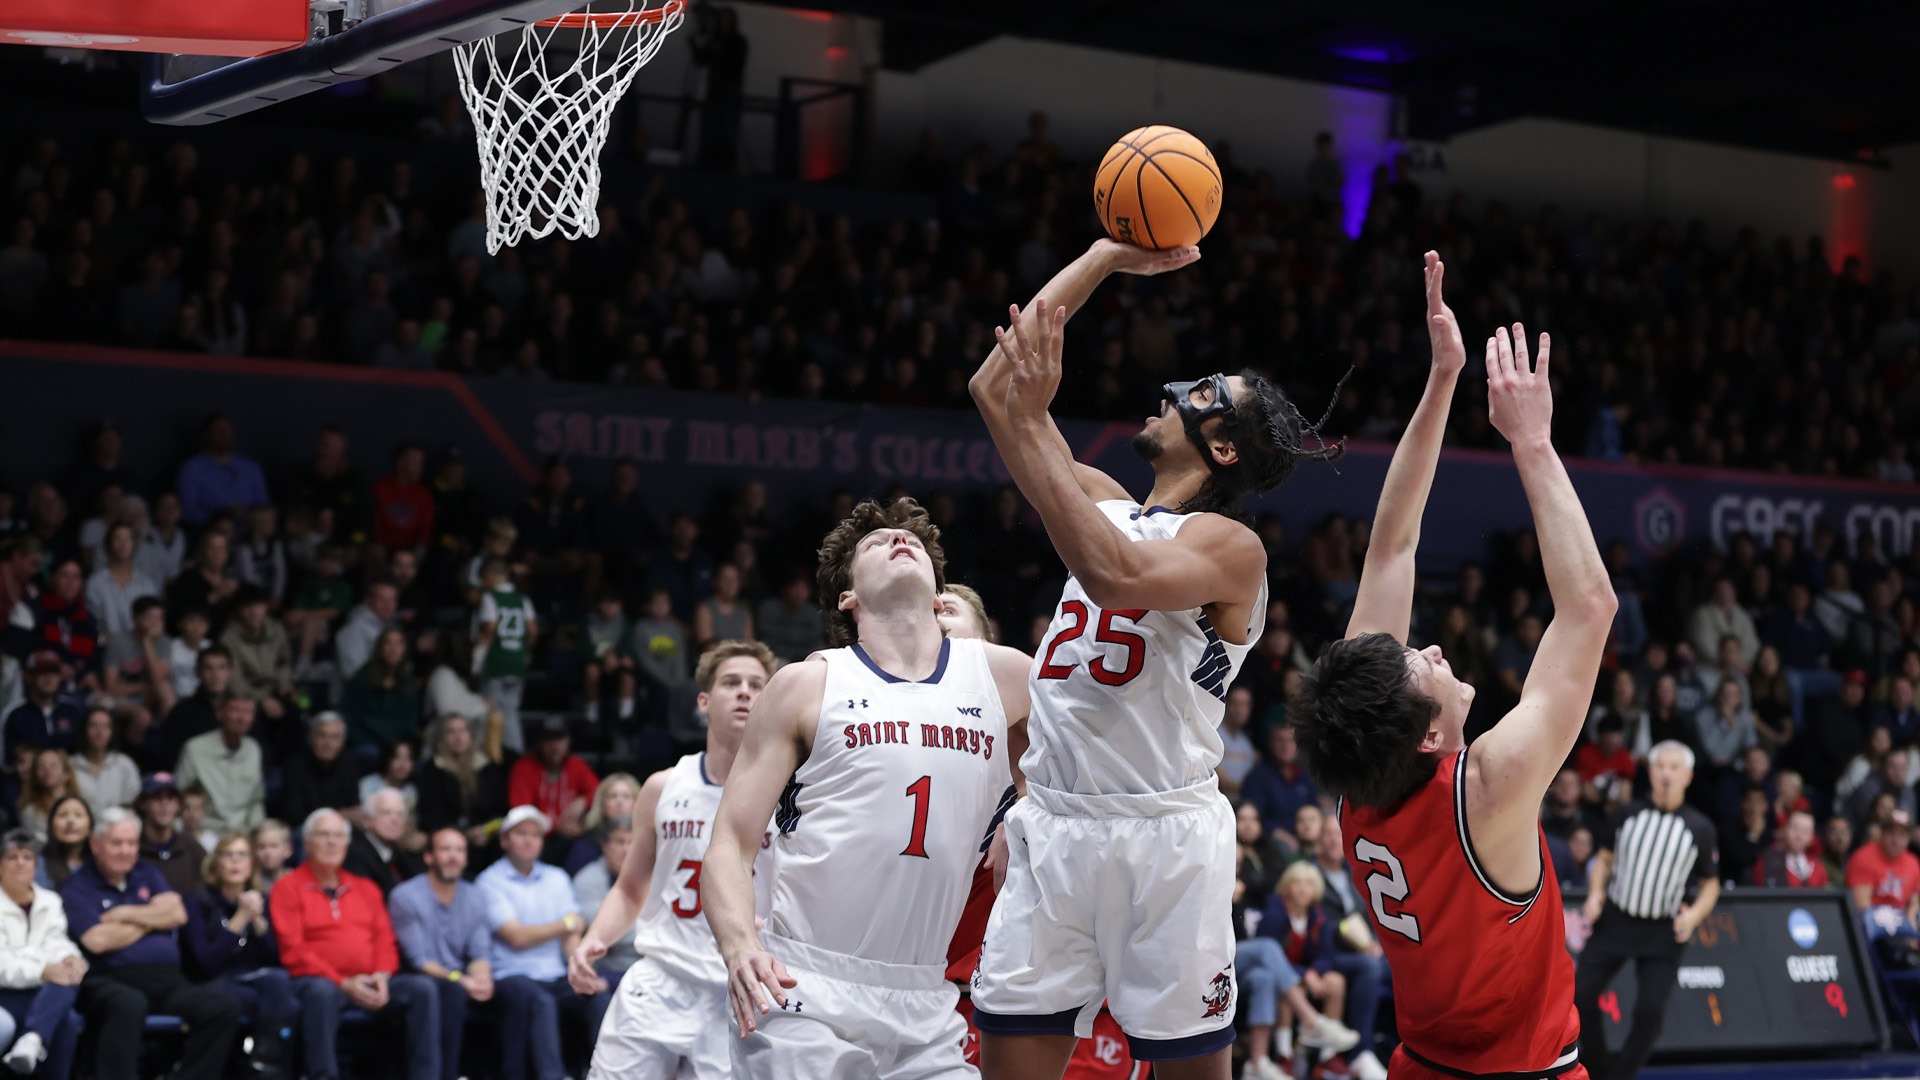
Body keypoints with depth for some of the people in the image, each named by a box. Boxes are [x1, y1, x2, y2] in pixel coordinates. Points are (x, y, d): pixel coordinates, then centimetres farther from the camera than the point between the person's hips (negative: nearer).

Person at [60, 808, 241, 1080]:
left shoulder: (147, 874, 23)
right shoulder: (77, 888, 6)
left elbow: (178, 914, 9)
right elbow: (98, 940, -10)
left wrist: (125, 914, 1)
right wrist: (152, 917, 5)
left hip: (167, 980, 5)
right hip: (111, 981, -5)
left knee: (223, 1004, -23)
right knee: (130, 1004, -43)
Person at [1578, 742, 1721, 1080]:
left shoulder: (1699, 828, -3)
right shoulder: (1628, 814, 1)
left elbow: (1710, 883, 6)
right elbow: (1604, 859, 13)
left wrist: (1694, 914, -13)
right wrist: (1595, 893, -4)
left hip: (1662, 936, -2)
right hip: (1614, 922, 2)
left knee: (1650, 1012, -12)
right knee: (1581, 996, -4)